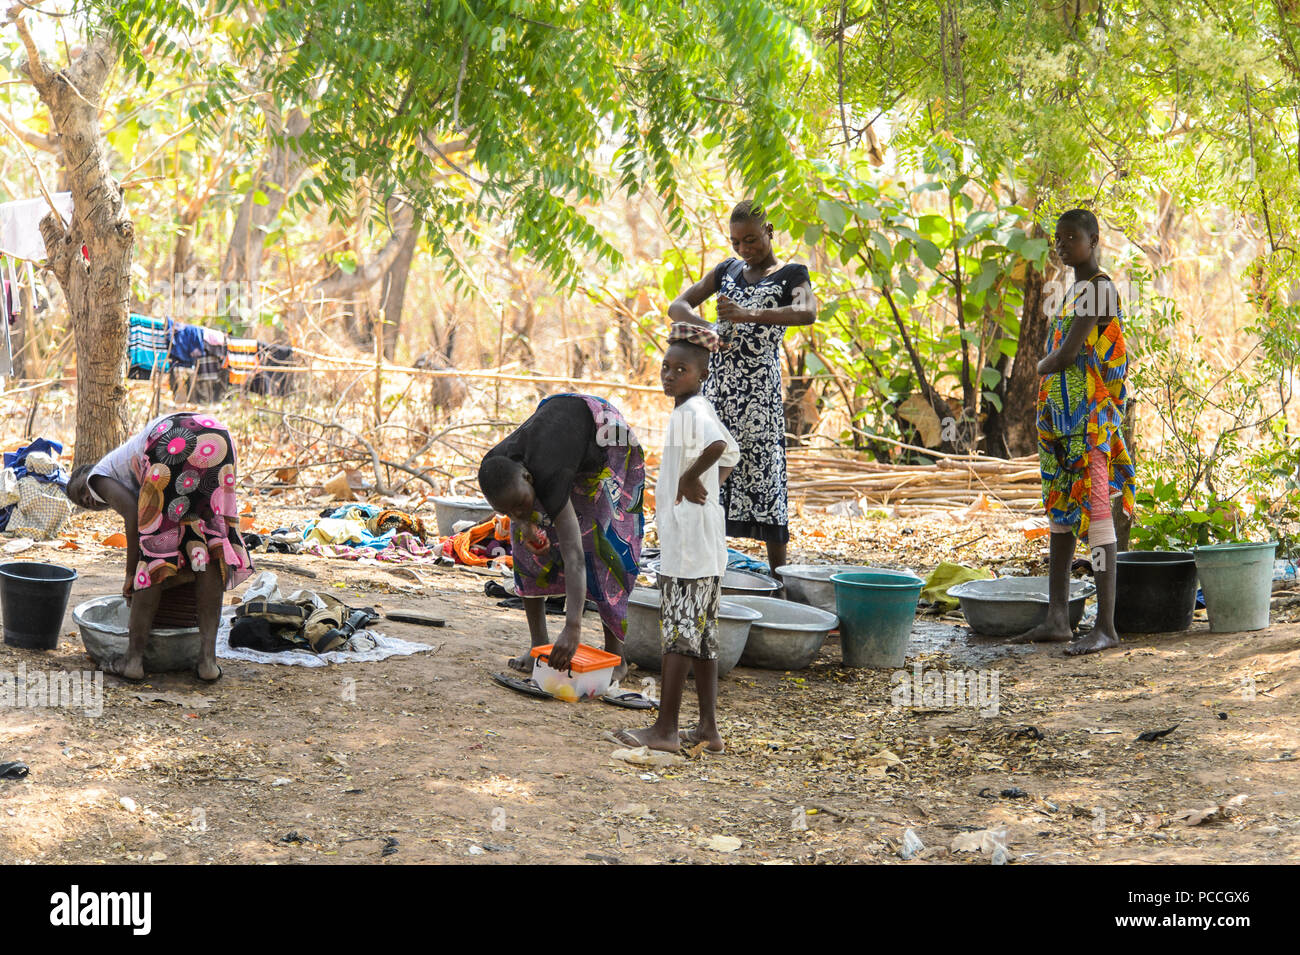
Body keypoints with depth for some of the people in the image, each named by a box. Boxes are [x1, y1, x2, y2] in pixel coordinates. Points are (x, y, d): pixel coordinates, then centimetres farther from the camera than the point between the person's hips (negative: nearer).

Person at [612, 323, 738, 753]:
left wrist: (690, 477, -22)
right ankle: (708, 729, 15)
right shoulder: (697, 410, 16)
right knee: (701, 631, 11)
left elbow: (720, 445, -36)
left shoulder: (691, 411, -15)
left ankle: (665, 729, -3)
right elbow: (730, 456, 28)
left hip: (688, 536, -10)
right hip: (702, 539, 10)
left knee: (677, 631, -6)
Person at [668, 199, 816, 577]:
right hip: (719, 383, 5)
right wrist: (701, 325, -10)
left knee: (764, 474, -6)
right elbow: (677, 306, 14)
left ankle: (778, 575, -1)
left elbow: (807, 313, -20)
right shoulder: (727, 271, 17)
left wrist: (750, 314, -33)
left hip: (760, 387, -5)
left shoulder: (792, 274, 1)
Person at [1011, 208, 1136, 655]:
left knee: (1094, 513, -9)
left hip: (1092, 421, -10)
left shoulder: (1100, 288, -12)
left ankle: (1106, 625, -7)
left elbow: (1067, 355, -19)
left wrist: (1042, 365, 1)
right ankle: (1057, 618, 14)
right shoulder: (1074, 291, 18)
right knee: (1060, 511, 9)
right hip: (1063, 416, 10)